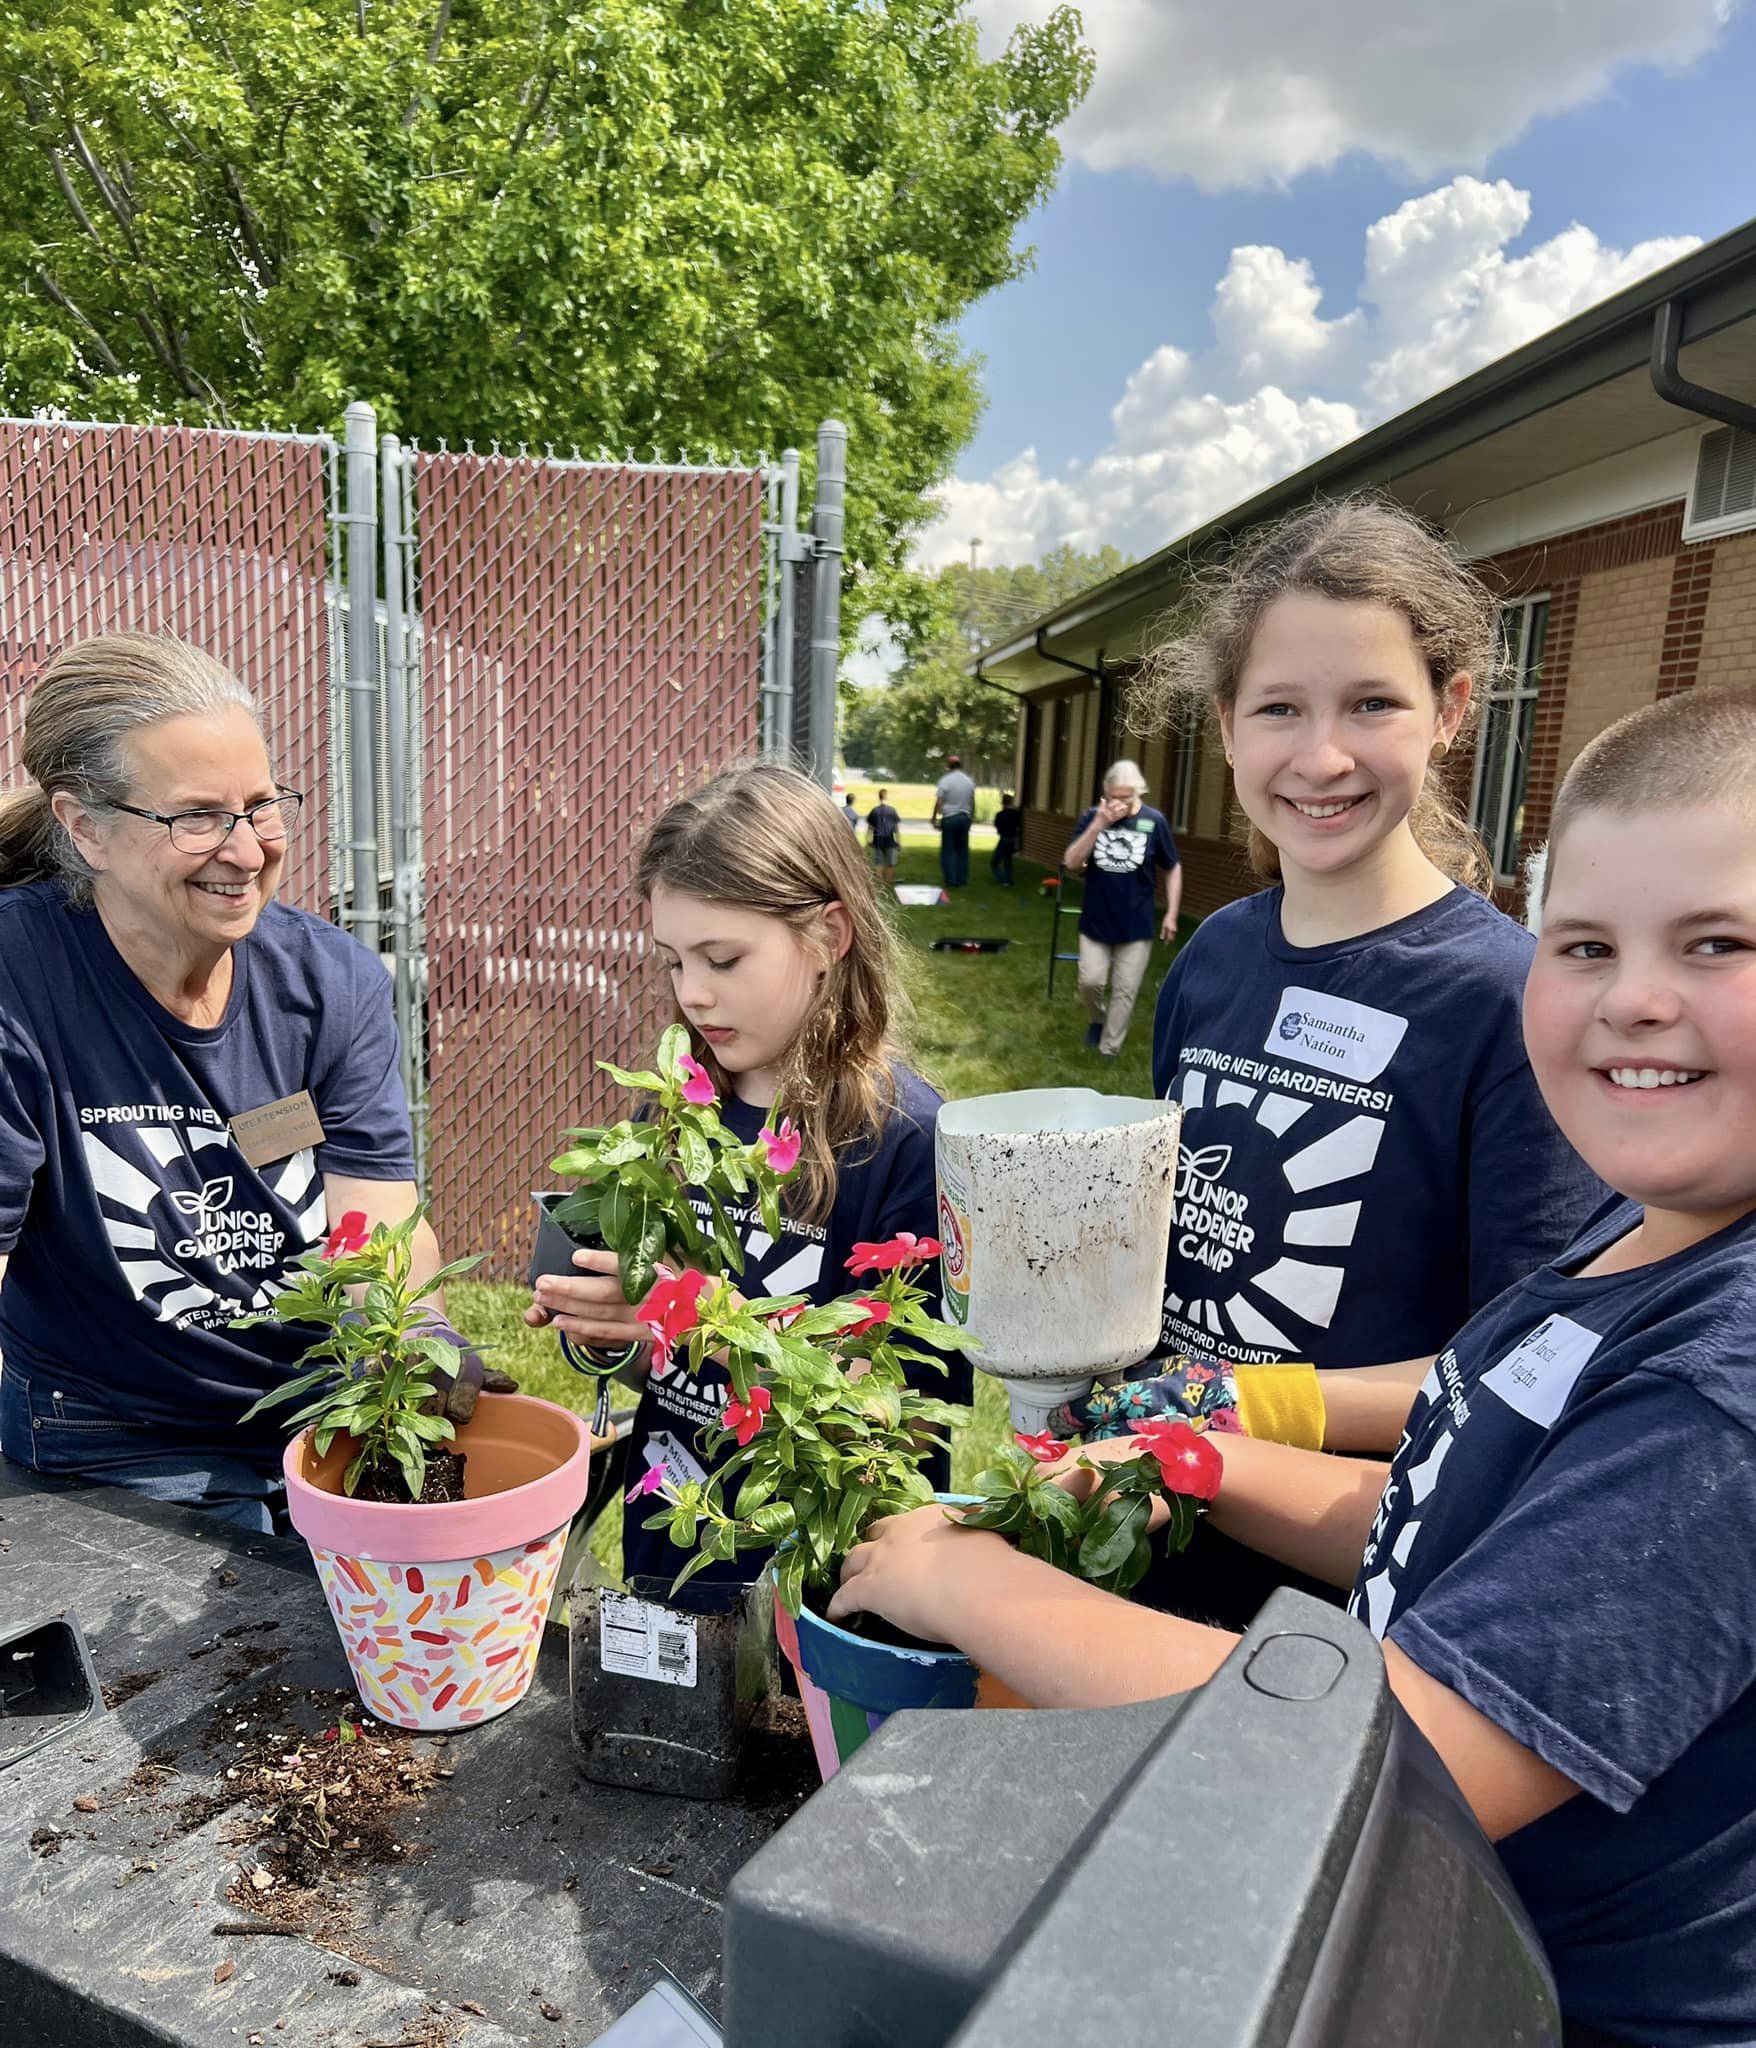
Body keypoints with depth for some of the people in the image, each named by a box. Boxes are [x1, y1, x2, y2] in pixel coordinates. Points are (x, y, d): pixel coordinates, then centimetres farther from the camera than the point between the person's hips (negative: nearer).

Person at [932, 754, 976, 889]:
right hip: (965, 817, 4)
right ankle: (961, 880, 11)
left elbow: (939, 802, -8)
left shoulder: (945, 780, -7)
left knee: (948, 850, 1)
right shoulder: (969, 781, 8)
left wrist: (934, 818, 1)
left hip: (949, 818, -4)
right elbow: (972, 803, 11)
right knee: (962, 850, 10)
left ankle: (951, 881, -3)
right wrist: (972, 817, 22)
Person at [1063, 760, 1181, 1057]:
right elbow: (1071, 863, -13)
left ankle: (1109, 1049, 19)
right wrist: (1098, 825, -23)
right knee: (1090, 981, 3)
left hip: (1137, 925, -1)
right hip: (1095, 921, 1)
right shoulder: (1092, 817, -5)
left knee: (1125, 990, 5)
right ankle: (1097, 1020, 35)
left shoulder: (1154, 821, -8)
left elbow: (1173, 868, 2)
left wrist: (1171, 913, 0)